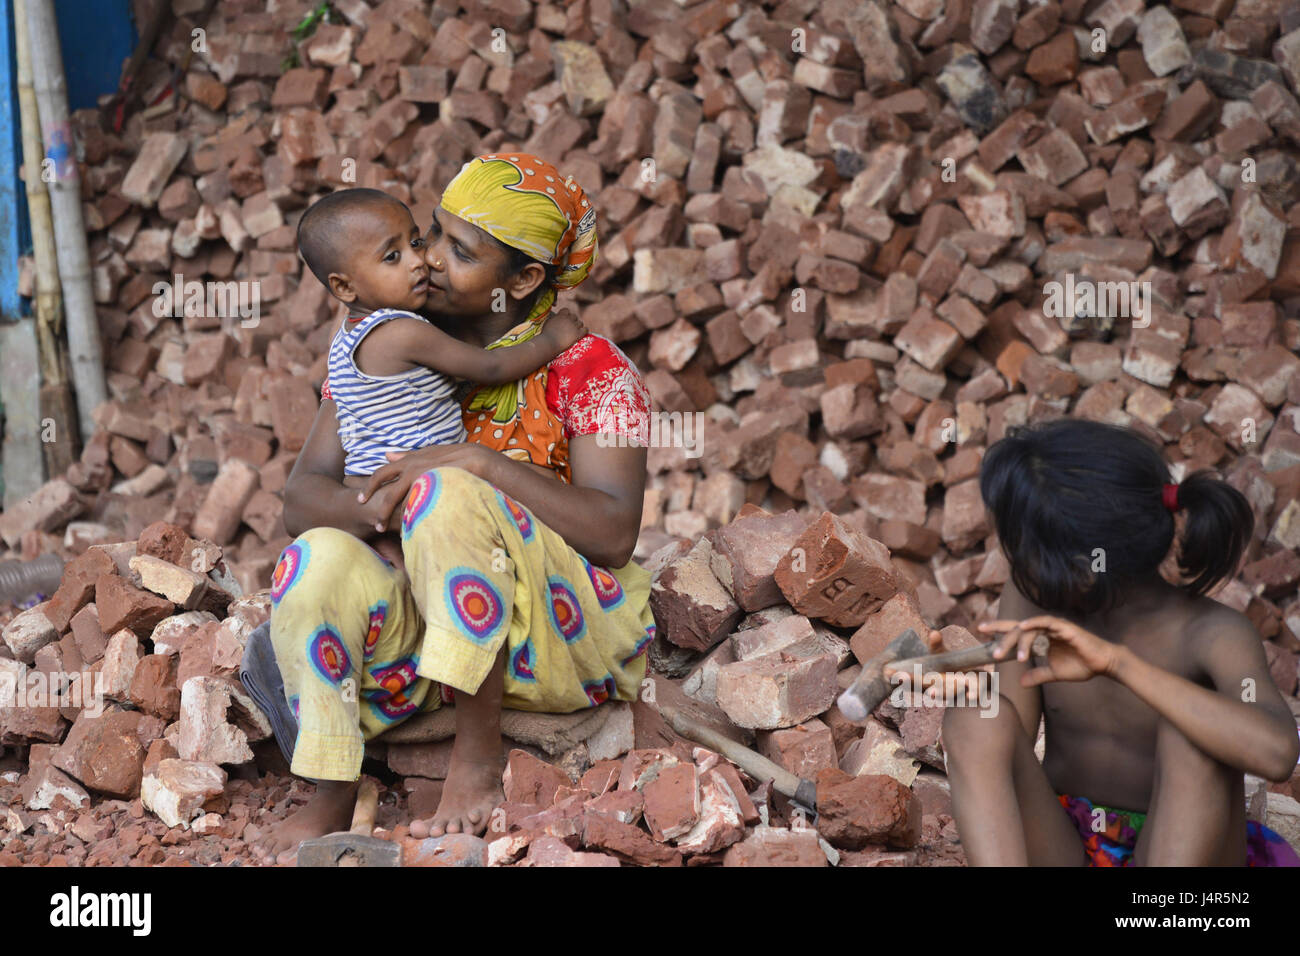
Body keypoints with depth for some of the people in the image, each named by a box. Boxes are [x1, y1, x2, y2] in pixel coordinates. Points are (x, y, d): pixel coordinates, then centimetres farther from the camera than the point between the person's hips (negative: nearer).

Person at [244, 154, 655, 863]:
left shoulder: (587, 368, -7)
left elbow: (616, 533, -19)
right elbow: (302, 498, -1)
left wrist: (480, 464, -26)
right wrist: (372, 507, -24)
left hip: (569, 638, -4)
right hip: (427, 625, 4)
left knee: (449, 494, -32)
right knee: (318, 560, -28)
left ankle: (479, 747, -20)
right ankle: (333, 797, -18)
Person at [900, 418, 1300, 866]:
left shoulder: (1211, 634, -17)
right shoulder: (1030, 598, -5)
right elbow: (1006, 747, -5)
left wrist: (1118, 661, -40)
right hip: (1058, 850, 3)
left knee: (1190, 734, -32)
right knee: (977, 718, -24)